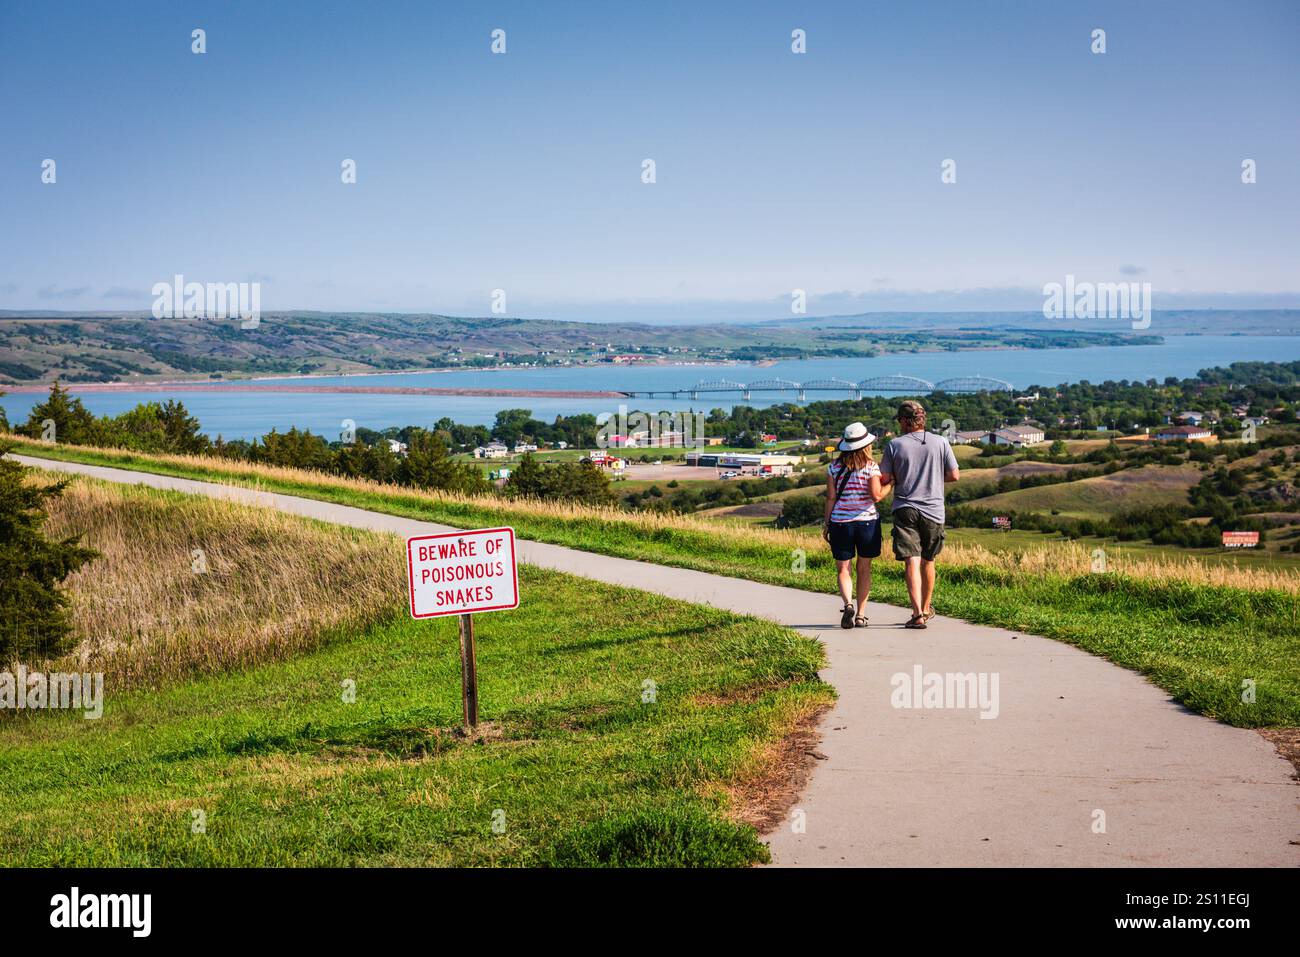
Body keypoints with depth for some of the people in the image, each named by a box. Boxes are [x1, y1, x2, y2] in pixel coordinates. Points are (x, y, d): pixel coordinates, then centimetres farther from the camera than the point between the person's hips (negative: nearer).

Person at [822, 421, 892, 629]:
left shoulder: (835, 467, -1)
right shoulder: (870, 467, -7)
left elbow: (831, 497, -1)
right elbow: (876, 496, -12)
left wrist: (827, 522, 7)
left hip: (840, 522, 0)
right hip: (867, 521, 0)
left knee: (843, 569, 6)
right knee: (864, 569, 11)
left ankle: (848, 604, -20)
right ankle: (860, 615, 11)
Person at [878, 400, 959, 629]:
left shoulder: (894, 445, -3)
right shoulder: (940, 443, 0)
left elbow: (884, 479, -2)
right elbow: (954, 476, 3)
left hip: (905, 510, -2)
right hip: (933, 510, 2)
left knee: (911, 561, -6)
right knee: (928, 562, 17)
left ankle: (918, 614, -18)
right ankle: (926, 608, 32)